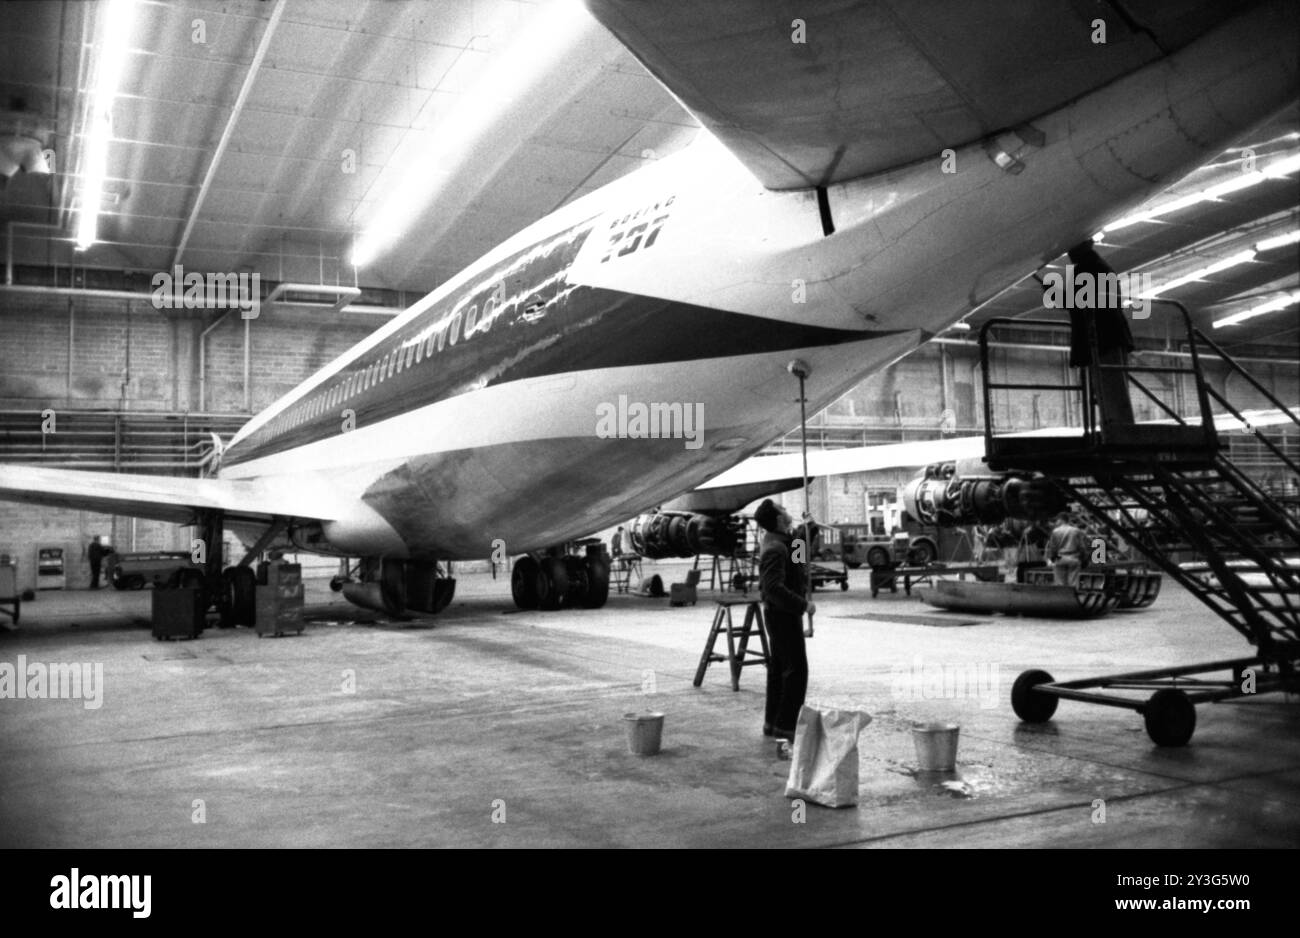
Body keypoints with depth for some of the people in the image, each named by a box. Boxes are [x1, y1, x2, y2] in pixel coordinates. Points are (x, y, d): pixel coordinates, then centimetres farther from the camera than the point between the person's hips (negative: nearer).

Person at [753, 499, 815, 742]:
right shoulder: (775, 549, -24)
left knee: (778, 667, 15)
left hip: (779, 613, 11)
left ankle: (772, 722, 24)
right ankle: (785, 725, -3)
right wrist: (803, 605, -26)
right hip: (784, 614, -11)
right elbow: (774, 588, -31)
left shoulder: (782, 540, 9)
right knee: (796, 669, -7)